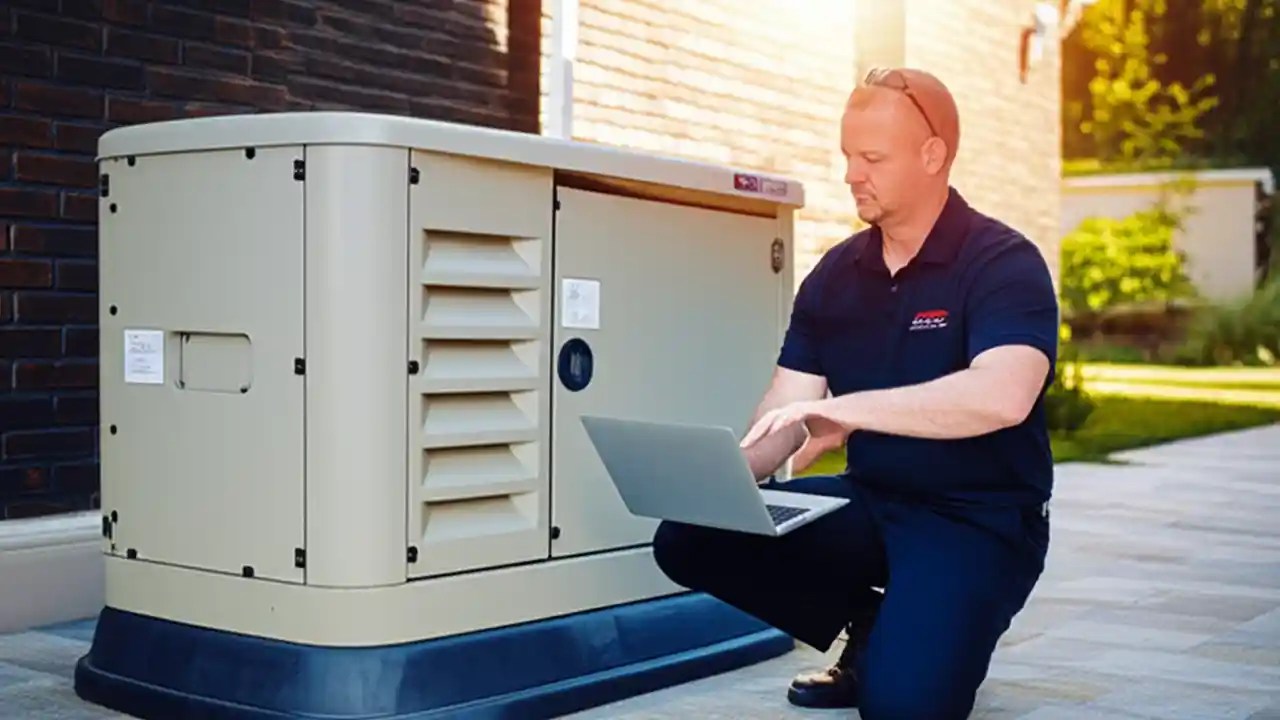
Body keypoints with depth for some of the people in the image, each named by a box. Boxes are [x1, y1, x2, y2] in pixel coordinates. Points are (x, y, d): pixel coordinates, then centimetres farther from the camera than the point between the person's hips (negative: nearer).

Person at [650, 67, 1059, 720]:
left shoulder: (1003, 263, -13)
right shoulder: (834, 274, 5)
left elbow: (1002, 396, -32)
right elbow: (786, 415, 0)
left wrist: (846, 408, -36)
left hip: (980, 519, -6)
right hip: (871, 503, 6)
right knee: (689, 537, -12)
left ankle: (917, 641, 10)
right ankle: (871, 630, 7)